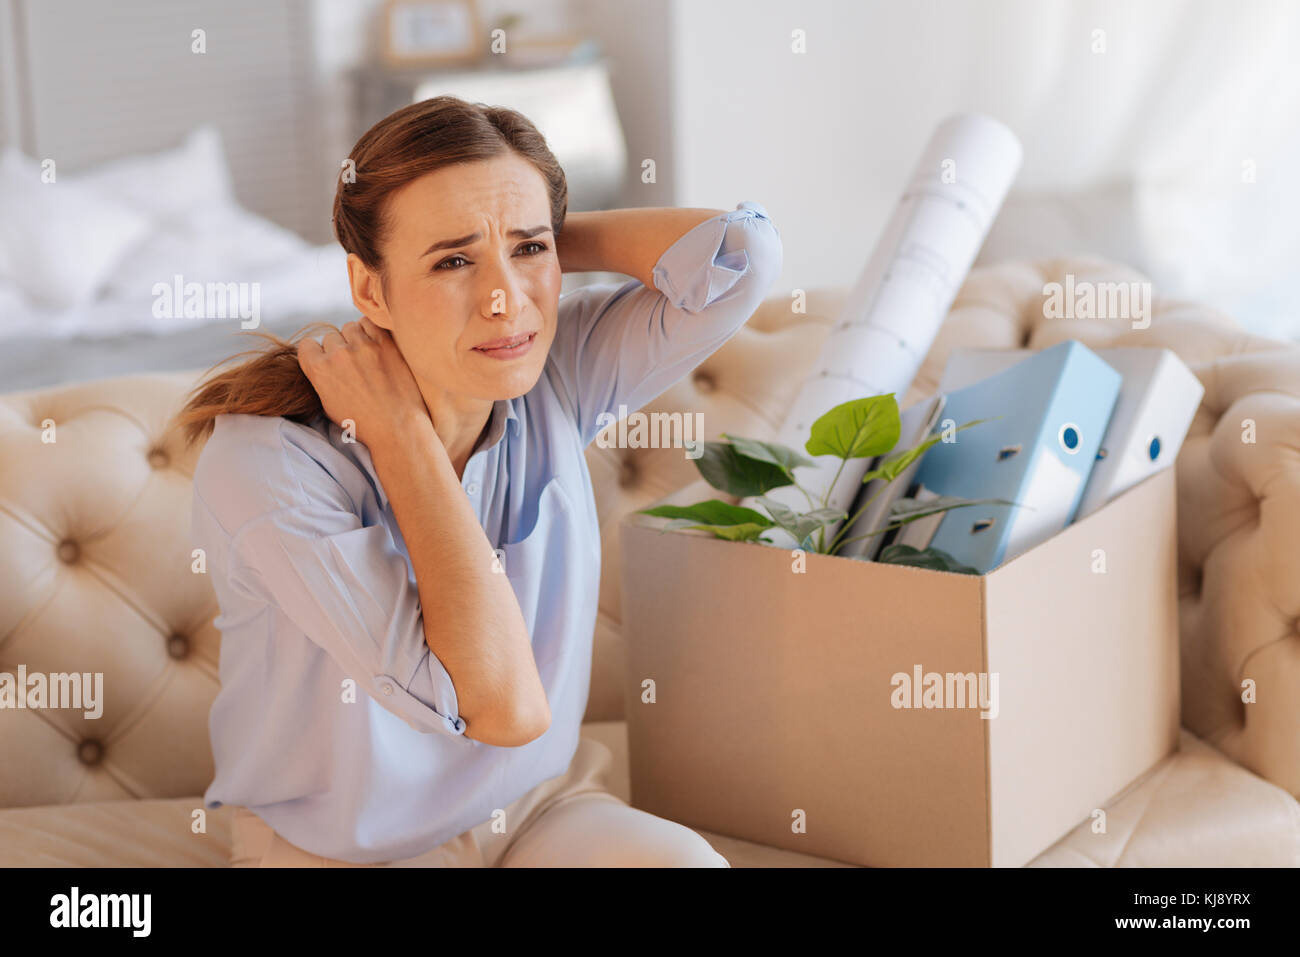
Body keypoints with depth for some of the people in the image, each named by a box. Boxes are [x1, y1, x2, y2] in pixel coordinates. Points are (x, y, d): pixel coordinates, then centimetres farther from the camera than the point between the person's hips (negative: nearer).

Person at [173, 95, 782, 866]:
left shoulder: (555, 376, -8)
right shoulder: (265, 461, -24)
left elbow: (741, 253, -19)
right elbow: (505, 704, -29)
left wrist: (543, 236, -11)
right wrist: (401, 431, -25)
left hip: (542, 815, 6)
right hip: (339, 853, -5)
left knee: (684, 860, -25)